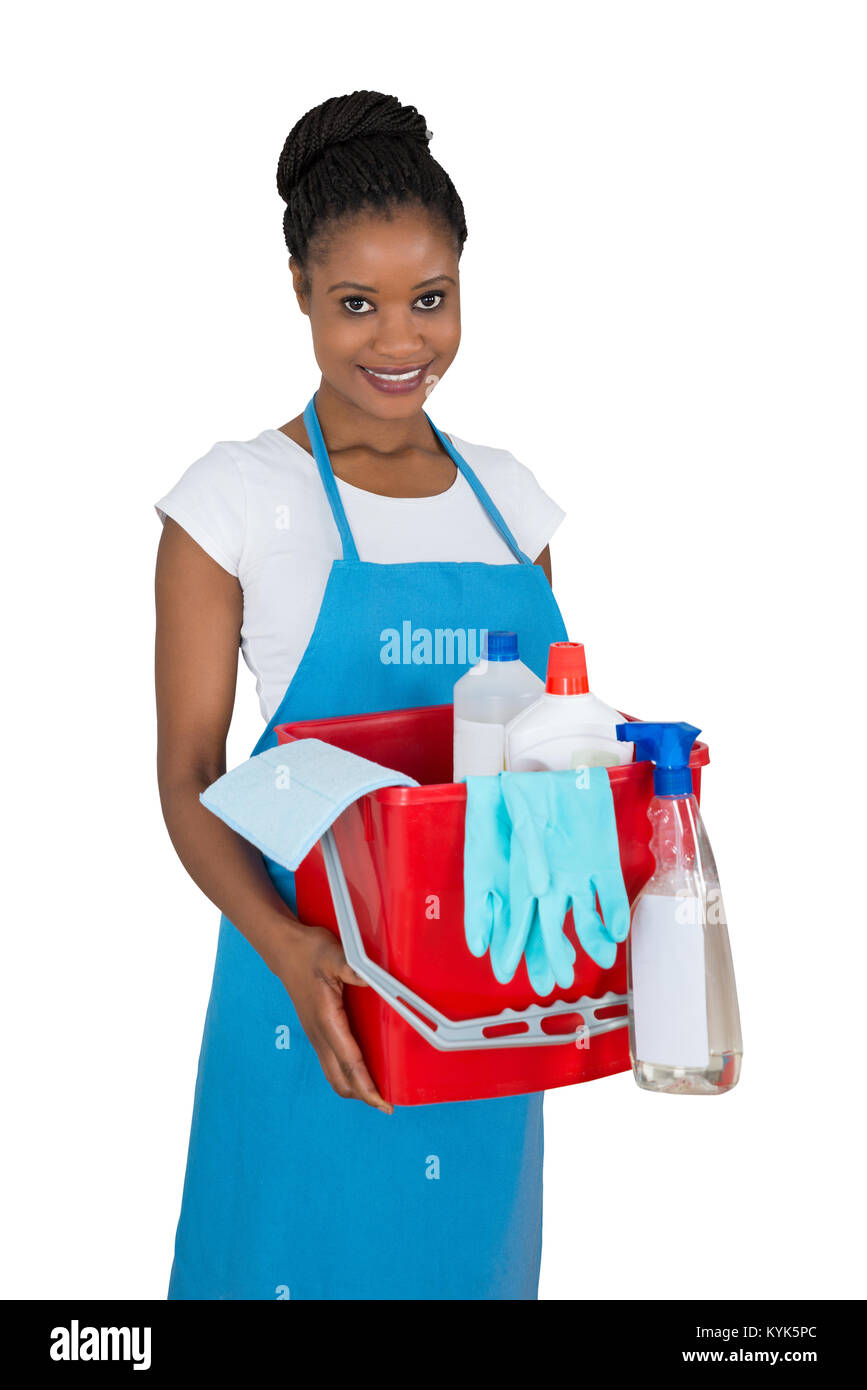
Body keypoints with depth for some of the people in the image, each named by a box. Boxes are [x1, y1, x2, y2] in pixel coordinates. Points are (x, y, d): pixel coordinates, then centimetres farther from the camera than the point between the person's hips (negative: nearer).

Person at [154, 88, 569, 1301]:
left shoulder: (505, 495, 7)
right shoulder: (238, 498, -6)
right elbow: (188, 773, -8)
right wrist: (288, 949, -23)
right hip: (316, 975, -4)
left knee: (469, 1244, 15)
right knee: (310, 1250, 7)